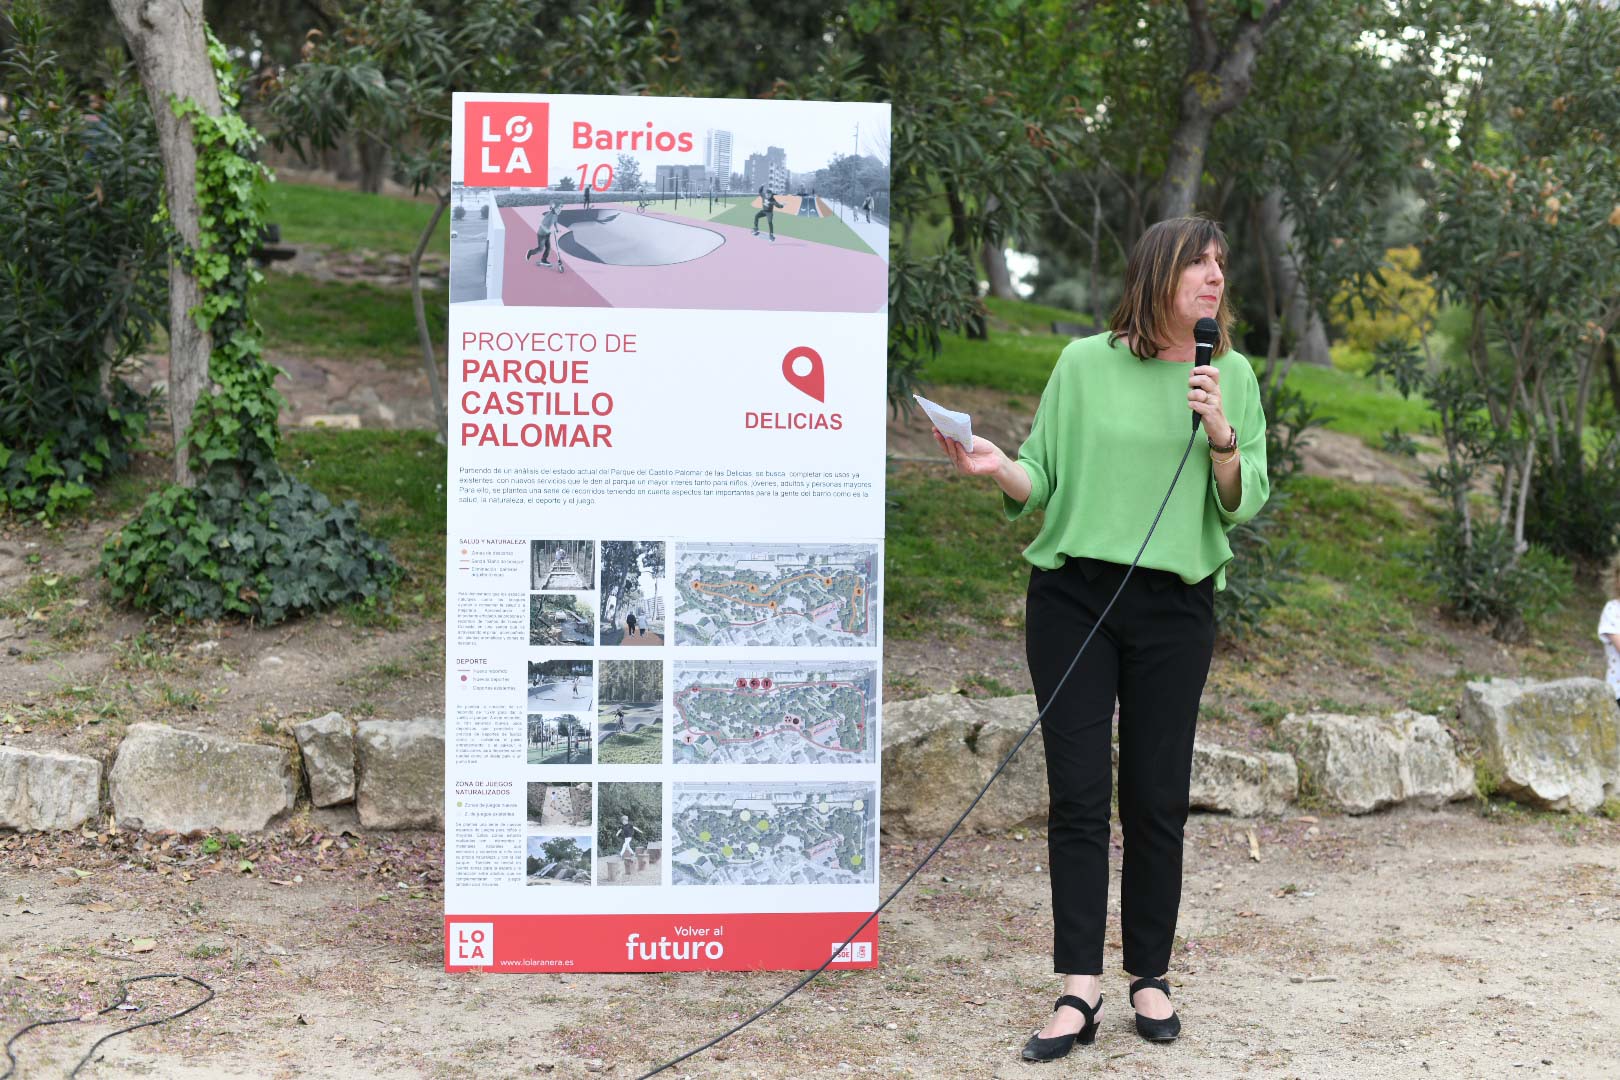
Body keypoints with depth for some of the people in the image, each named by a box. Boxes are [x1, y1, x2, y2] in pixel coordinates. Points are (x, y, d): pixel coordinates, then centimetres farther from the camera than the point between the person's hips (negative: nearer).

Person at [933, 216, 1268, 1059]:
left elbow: (1243, 504, 1)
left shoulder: (1232, 377, 5)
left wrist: (1220, 438, -15)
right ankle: (1079, 989, -1)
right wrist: (997, 468, -18)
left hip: (1175, 608, 1)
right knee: (1078, 793, -3)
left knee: (1157, 798, 5)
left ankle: (1150, 977, 17)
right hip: (1073, 596, -1)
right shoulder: (1086, 365, 1)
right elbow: (1042, 482, 2)